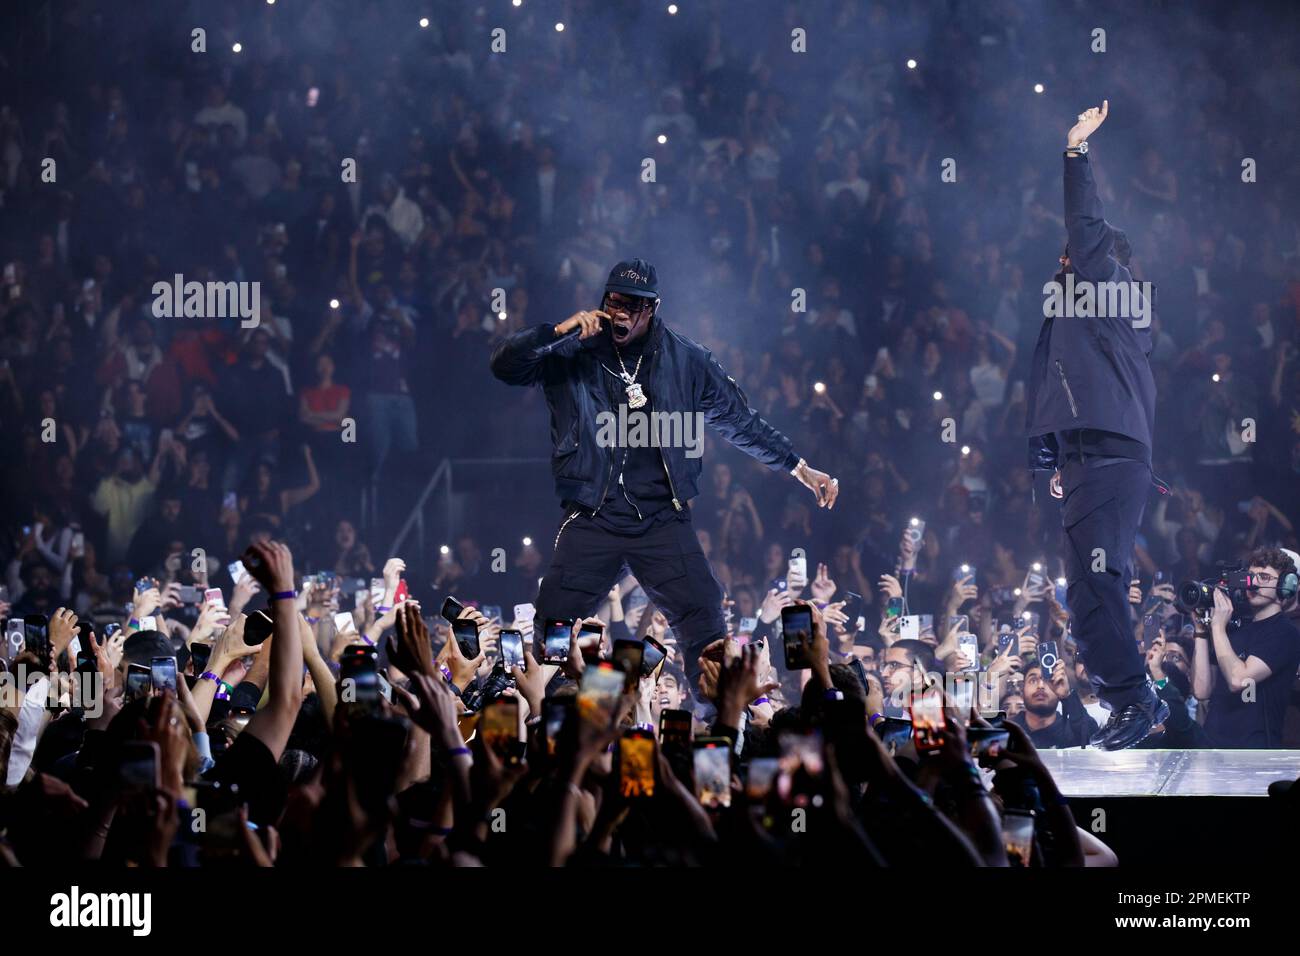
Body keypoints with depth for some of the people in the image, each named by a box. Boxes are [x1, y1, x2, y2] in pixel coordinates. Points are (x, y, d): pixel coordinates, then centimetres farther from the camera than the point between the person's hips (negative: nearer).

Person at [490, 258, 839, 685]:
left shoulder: (686, 360, 5)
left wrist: (801, 469, 13)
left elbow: (740, 422, 13)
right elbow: (504, 365, -8)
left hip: (662, 519, 0)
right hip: (592, 519, 0)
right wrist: (557, 331, -20)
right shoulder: (574, 355, 2)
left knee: (707, 632, -9)